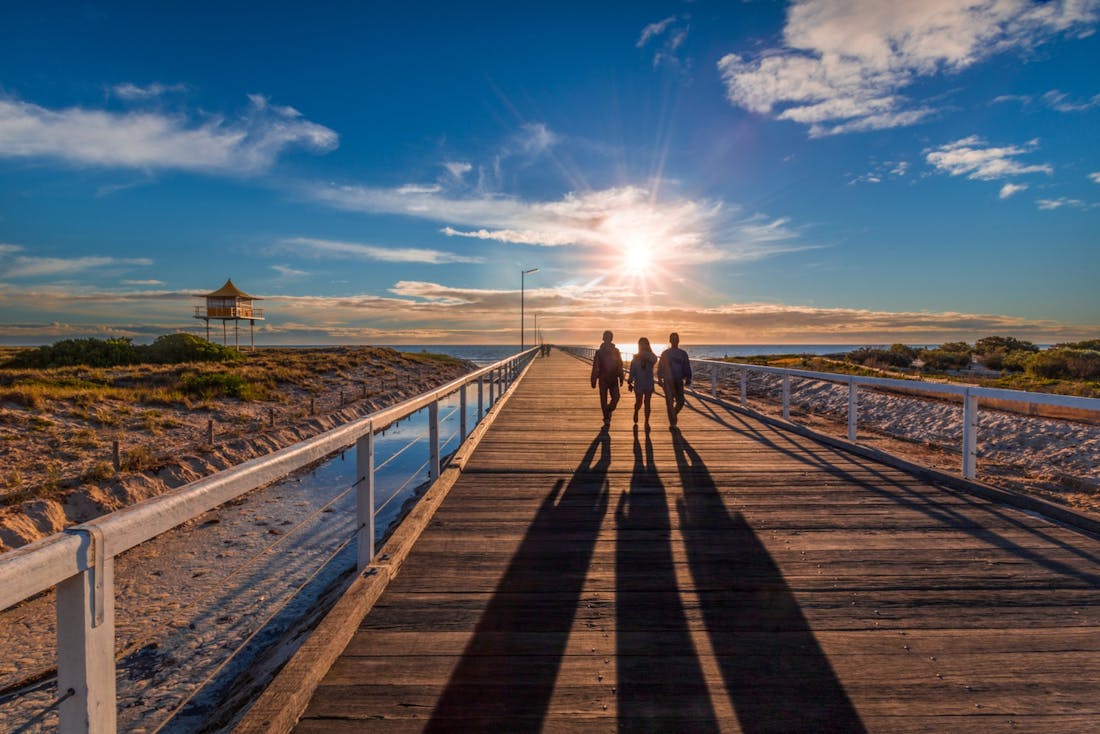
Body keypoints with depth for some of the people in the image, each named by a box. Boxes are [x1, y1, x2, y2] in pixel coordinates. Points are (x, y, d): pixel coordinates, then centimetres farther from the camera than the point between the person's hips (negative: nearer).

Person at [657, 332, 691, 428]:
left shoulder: (683, 354, 7)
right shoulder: (665, 353, 3)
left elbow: (687, 367, 7)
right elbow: (660, 367, 3)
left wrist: (688, 378, -6)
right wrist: (660, 379, -6)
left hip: (679, 381, 2)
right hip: (668, 381, -2)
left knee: (680, 401, 0)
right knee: (669, 402, -4)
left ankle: (673, 415, 29)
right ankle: (672, 423, 2)